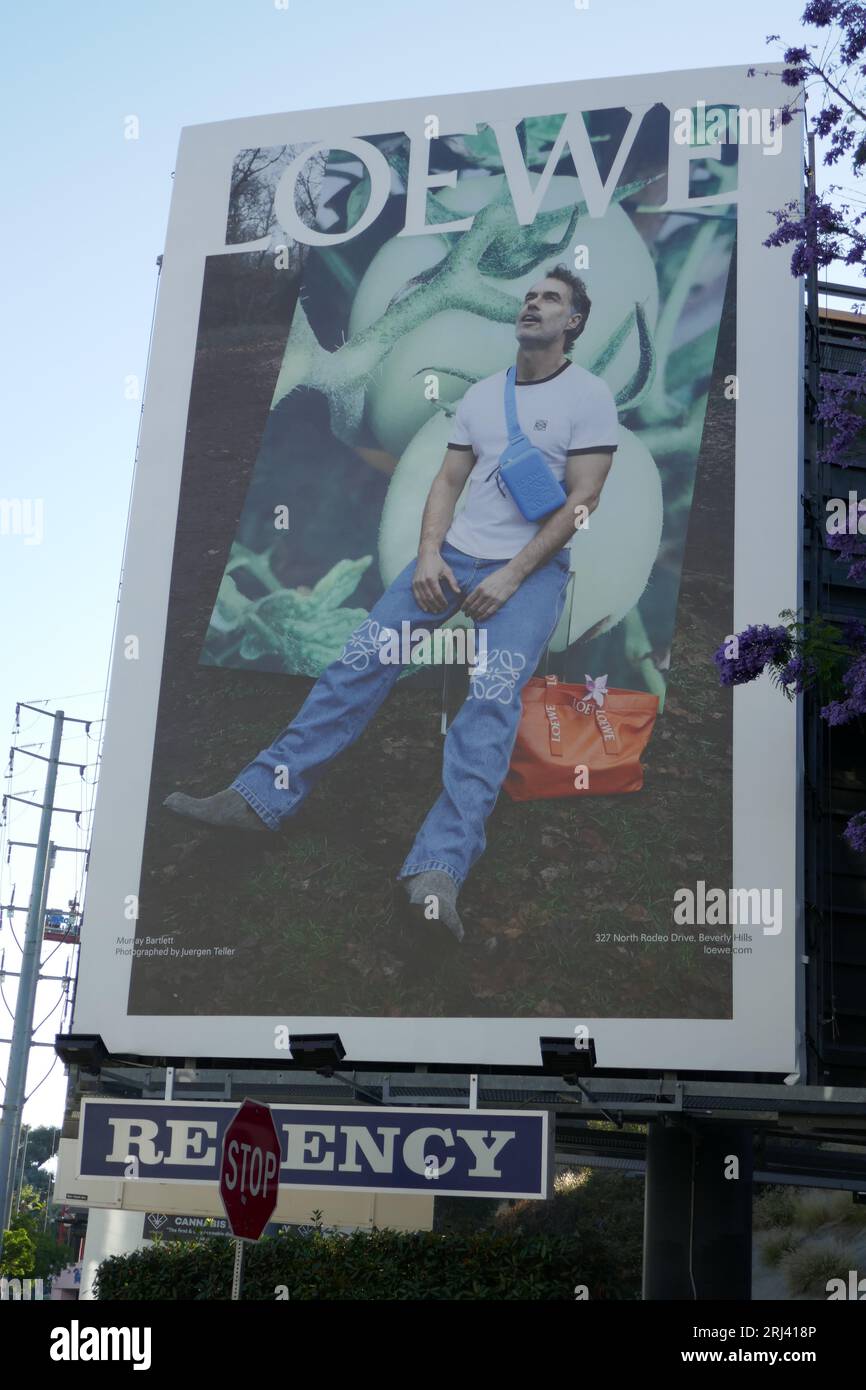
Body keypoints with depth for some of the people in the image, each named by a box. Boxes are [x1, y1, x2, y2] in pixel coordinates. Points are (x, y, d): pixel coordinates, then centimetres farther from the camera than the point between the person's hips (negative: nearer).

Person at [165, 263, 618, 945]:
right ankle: (261, 795, -12)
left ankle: (439, 871, -41)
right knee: (361, 661, -11)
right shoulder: (482, 394, 14)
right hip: (454, 554, 5)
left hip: (533, 566, -5)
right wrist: (428, 553, -6)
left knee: (493, 697, -27)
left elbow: (582, 498, -9)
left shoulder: (589, 395, -2)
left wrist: (511, 578, -15)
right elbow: (447, 480, 13)